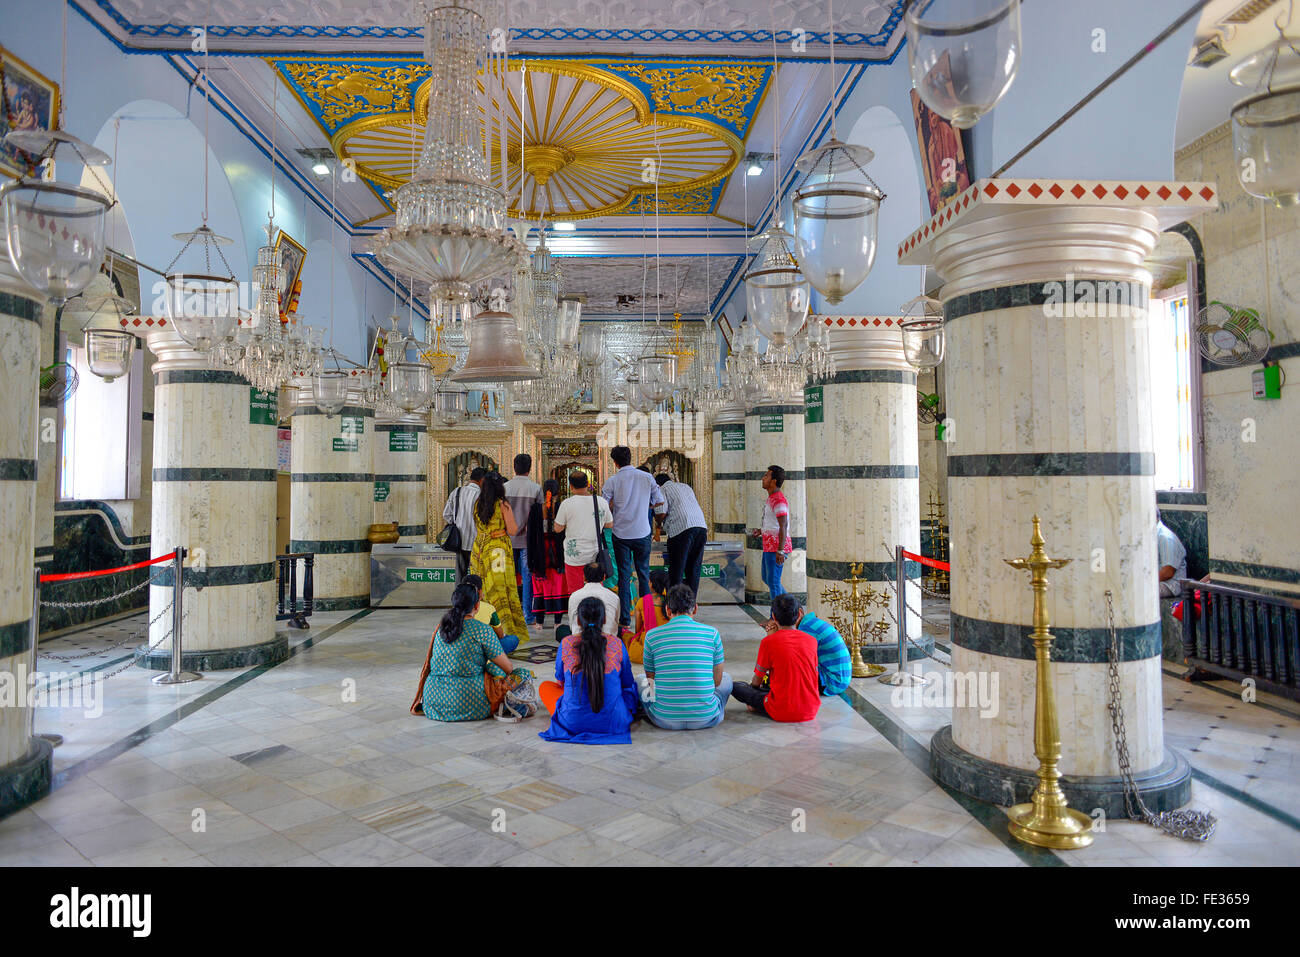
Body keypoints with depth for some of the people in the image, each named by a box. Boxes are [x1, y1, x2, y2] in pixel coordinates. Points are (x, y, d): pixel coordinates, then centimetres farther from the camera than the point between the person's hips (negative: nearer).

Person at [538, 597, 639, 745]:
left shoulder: (566, 643, -5)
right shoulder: (616, 644, -4)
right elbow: (627, 682, 11)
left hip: (573, 723, -1)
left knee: (545, 687, 25)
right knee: (632, 687, 31)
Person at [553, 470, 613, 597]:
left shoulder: (567, 503, -12)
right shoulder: (601, 502, -3)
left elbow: (558, 528, -4)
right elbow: (610, 525, 8)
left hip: (575, 555, -3)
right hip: (596, 554, 3)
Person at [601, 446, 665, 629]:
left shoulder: (613, 481, -7)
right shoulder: (646, 477, -2)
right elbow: (660, 501, 4)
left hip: (621, 533, -1)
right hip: (642, 533, 1)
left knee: (624, 576, 6)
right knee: (644, 574, 14)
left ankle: (625, 619, 7)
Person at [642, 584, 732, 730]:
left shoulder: (652, 635, -2)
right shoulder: (712, 633, -1)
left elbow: (651, 678, 10)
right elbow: (716, 680, 7)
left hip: (666, 720, -1)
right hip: (705, 719, 1)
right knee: (727, 678, 30)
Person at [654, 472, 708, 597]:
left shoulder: (662, 489, 10)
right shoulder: (685, 486, 30)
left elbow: (662, 512, -4)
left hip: (681, 529, -6)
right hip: (701, 525, 6)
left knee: (676, 569, -1)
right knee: (694, 569, 10)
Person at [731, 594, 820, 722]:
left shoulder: (768, 642, -10)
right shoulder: (812, 640, 1)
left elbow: (757, 680, 1)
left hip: (781, 713, -3)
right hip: (811, 711, 4)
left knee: (736, 687, 9)